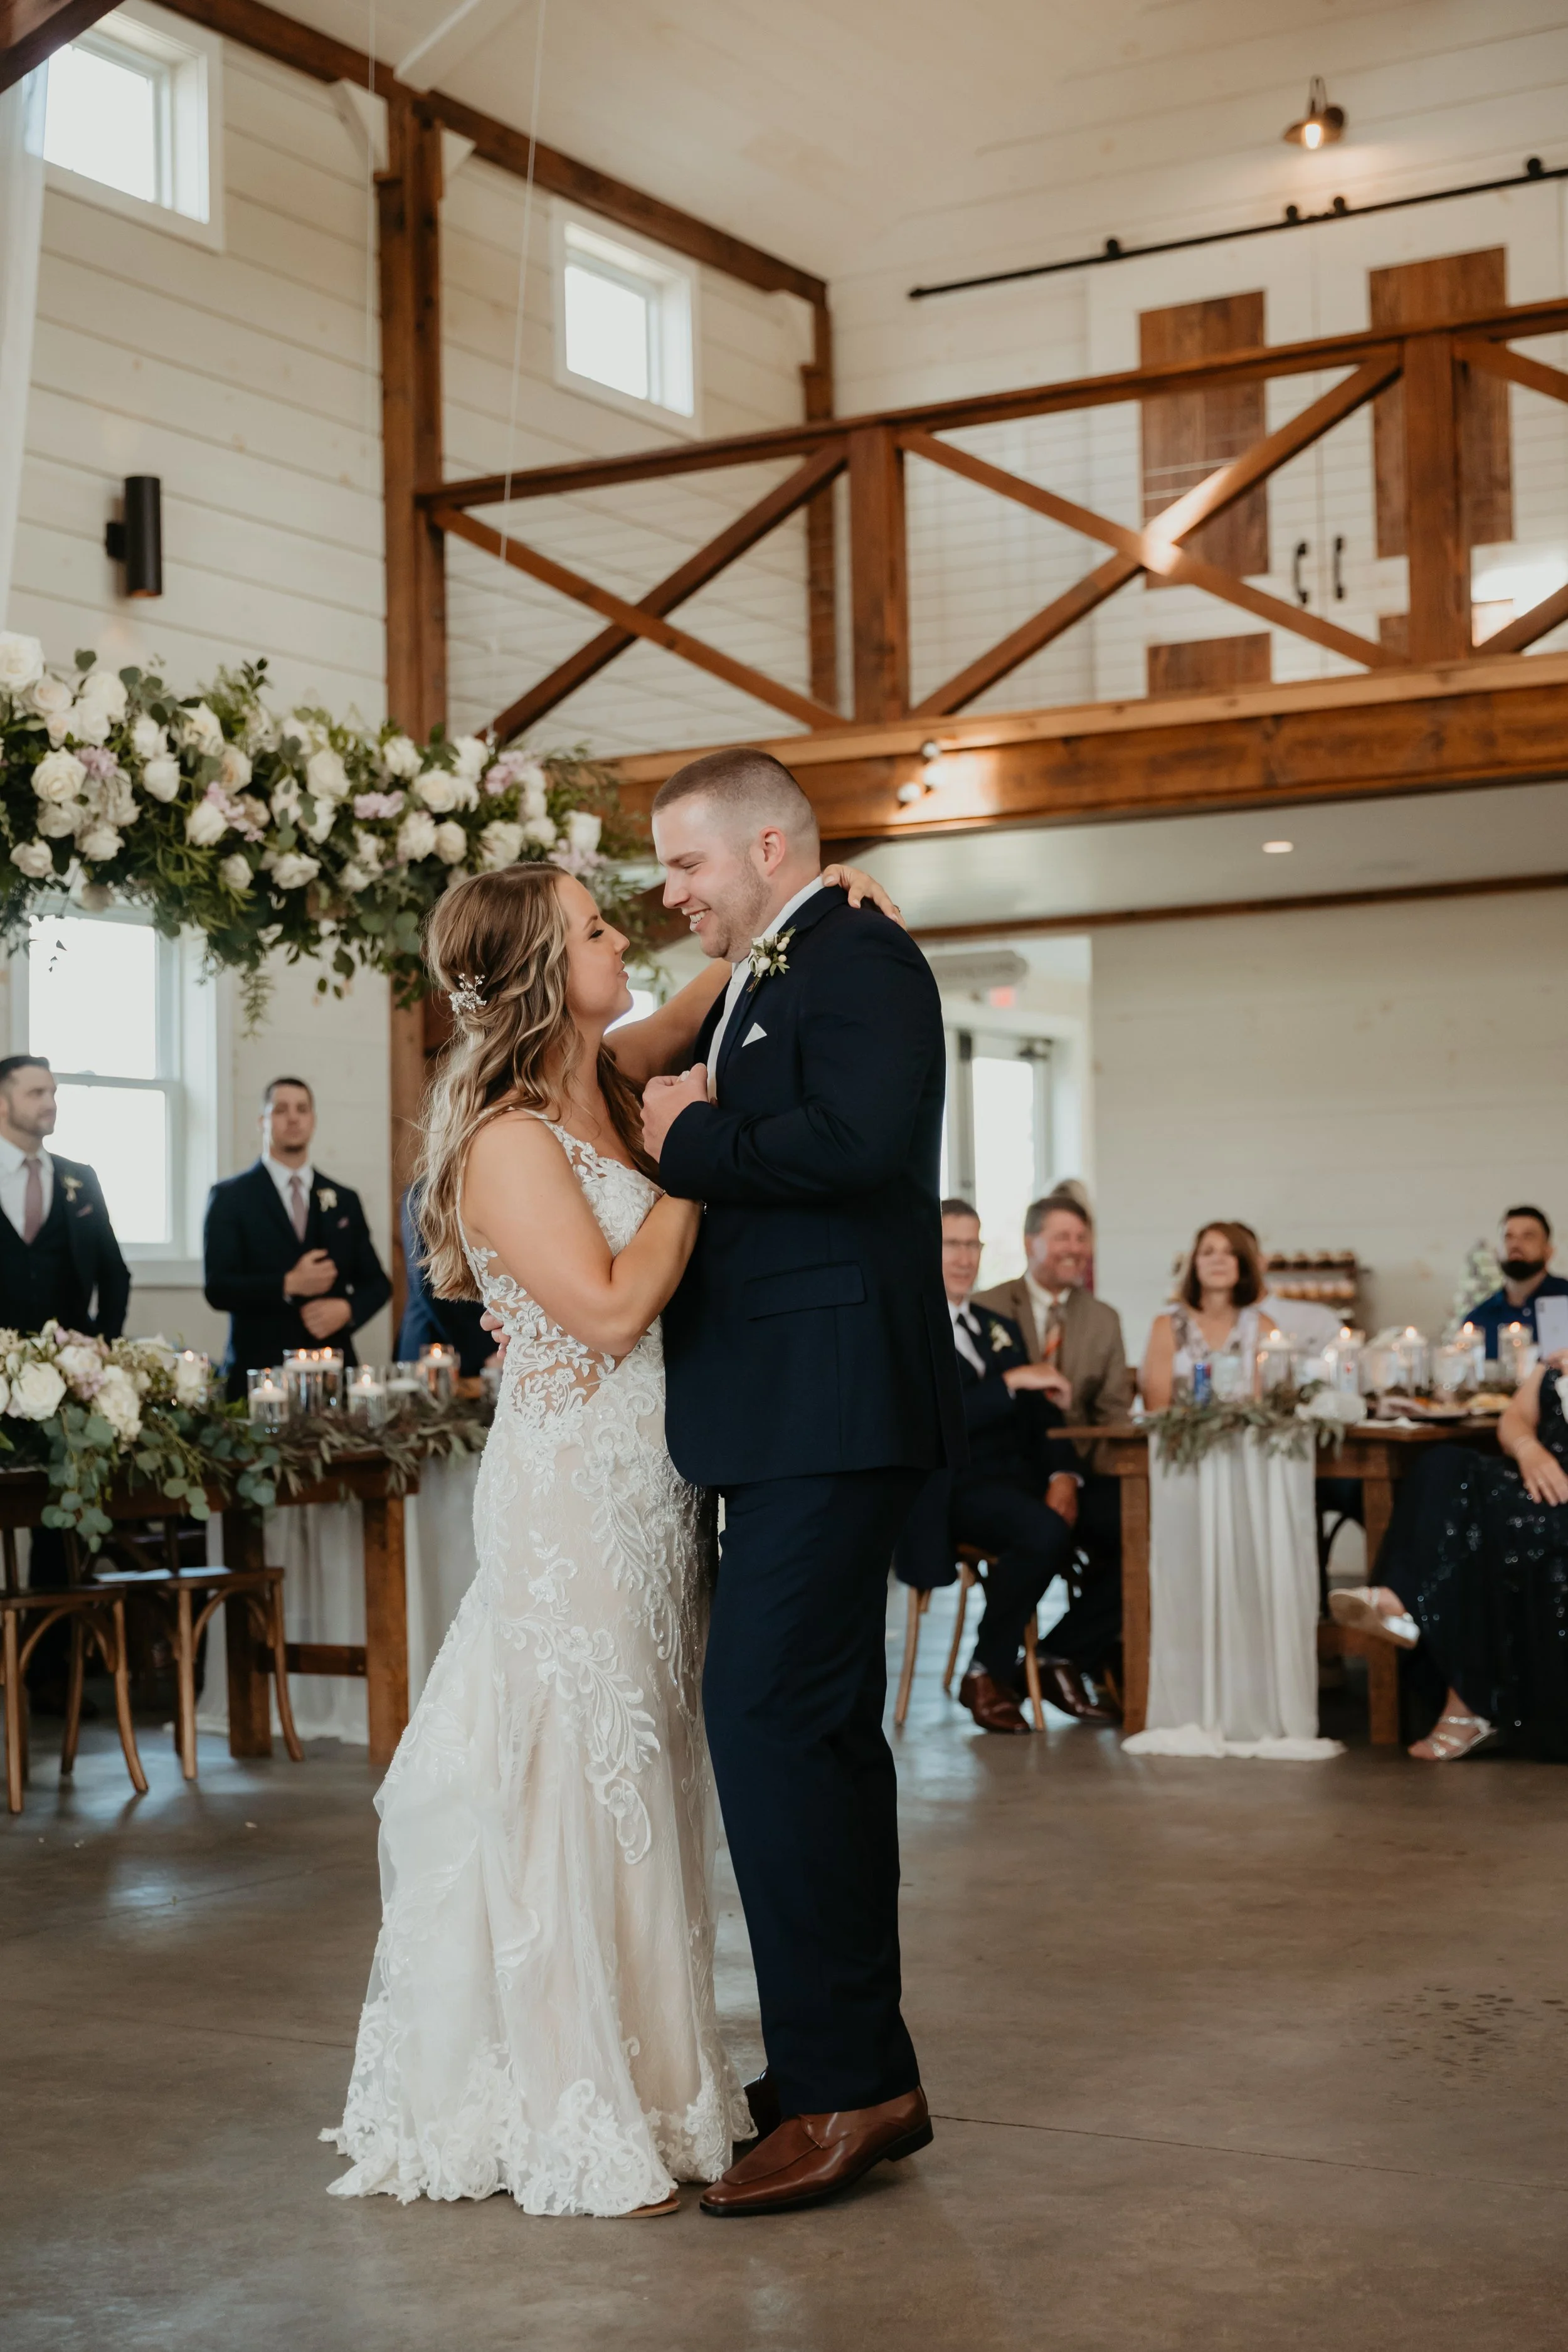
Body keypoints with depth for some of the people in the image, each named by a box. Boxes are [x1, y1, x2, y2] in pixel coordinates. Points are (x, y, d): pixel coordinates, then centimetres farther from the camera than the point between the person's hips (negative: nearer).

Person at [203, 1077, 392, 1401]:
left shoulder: (344, 1200, 13)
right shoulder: (230, 1196, 2)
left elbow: (376, 1283, 15)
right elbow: (217, 1288, -6)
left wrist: (347, 1309, -7)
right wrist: (288, 1286, -18)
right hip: (259, 1373, -3)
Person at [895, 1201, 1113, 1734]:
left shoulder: (1000, 1328, 23)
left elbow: (1040, 1412, 16)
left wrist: (1062, 1475, -4)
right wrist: (1010, 1381, -21)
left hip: (1021, 1477, 7)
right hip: (952, 1487, -7)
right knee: (1045, 1534, -35)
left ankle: (1063, 1660, -2)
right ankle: (987, 1675, -14)